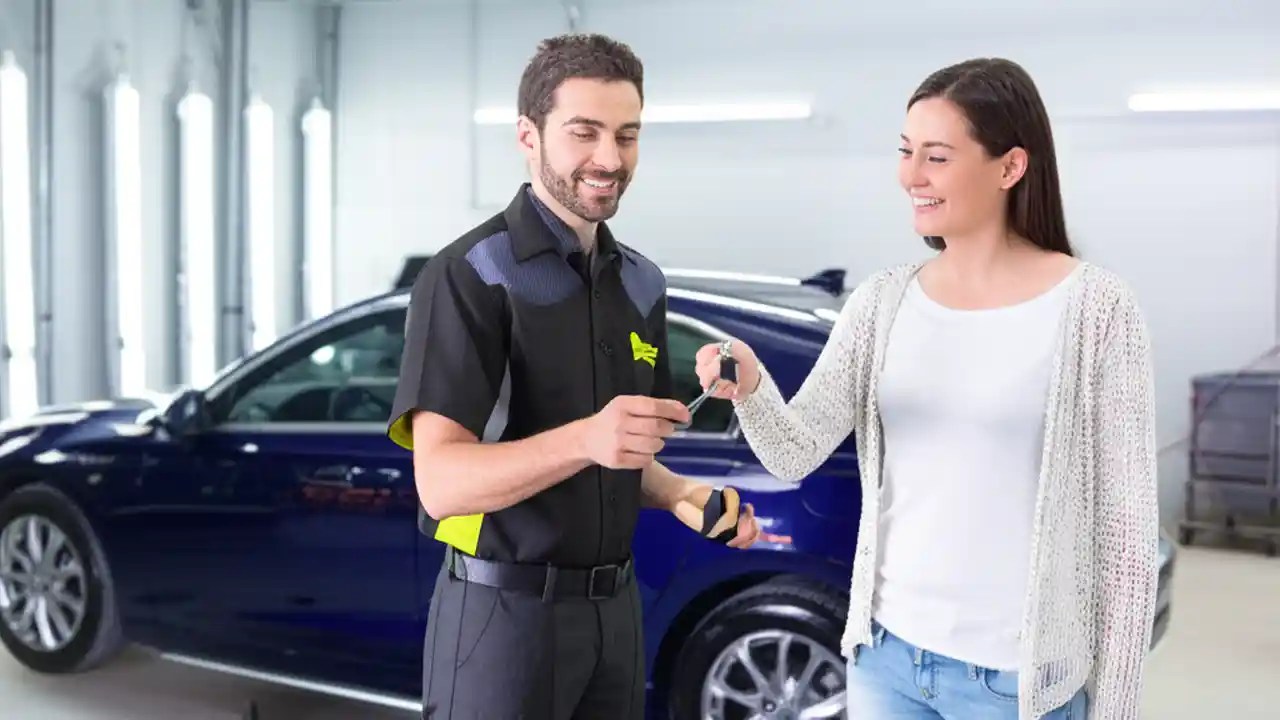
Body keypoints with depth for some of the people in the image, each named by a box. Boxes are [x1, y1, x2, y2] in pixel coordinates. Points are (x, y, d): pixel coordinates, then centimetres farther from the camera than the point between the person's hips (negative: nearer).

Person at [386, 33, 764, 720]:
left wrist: (679, 495, -2)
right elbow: (442, 481, -22)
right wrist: (584, 440, -36)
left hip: (615, 608, 7)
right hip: (503, 610, -6)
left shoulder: (641, 283, 8)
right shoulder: (469, 276, -14)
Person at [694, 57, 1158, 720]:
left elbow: (1127, 524, -7)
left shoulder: (1094, 308, -11)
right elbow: (794, 455, -4)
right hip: (884, 649, 4)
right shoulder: (884, 299, 1)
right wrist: (750, 388, -24)